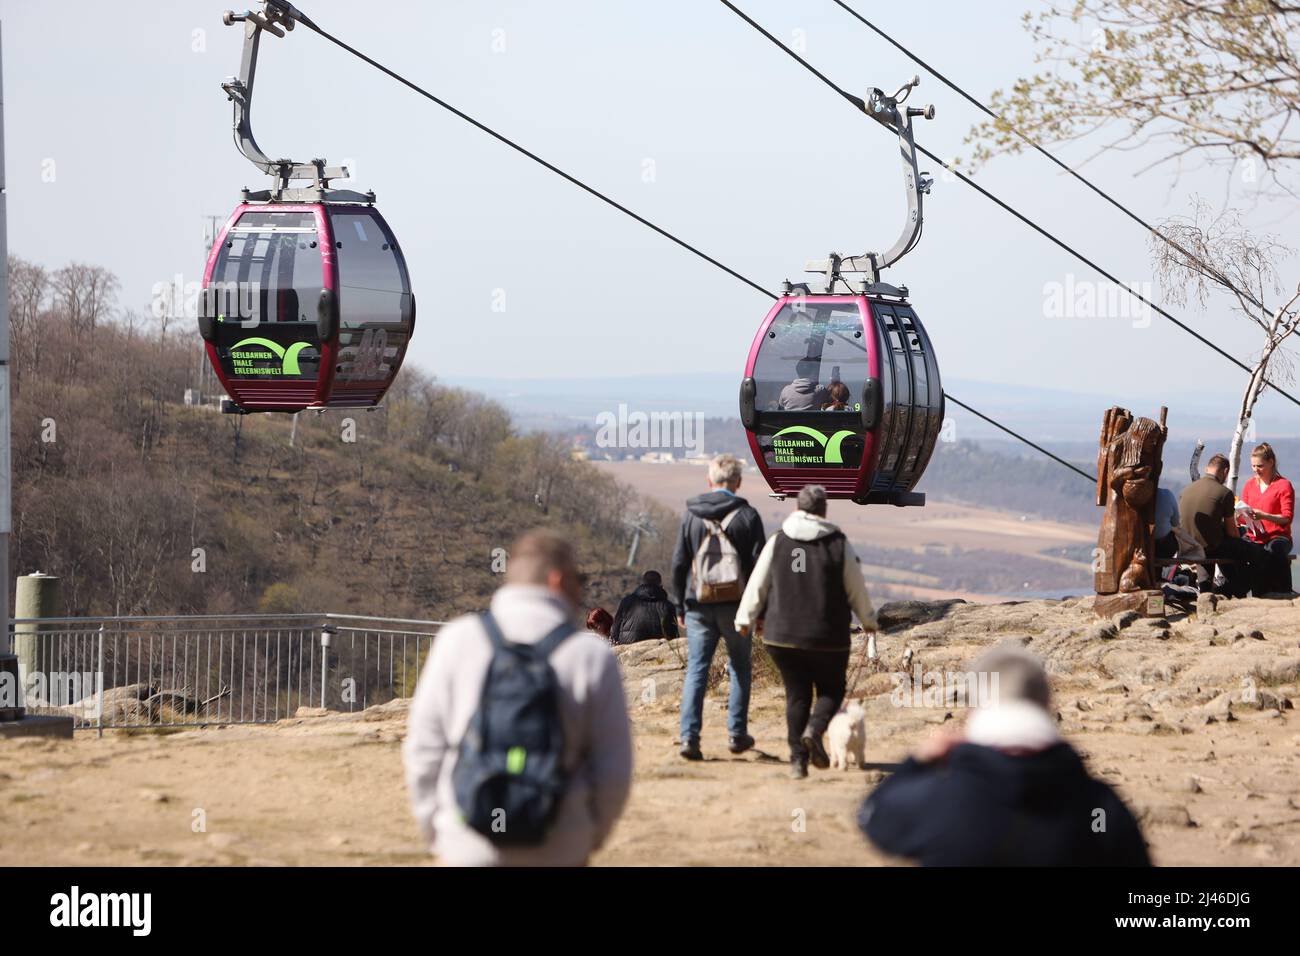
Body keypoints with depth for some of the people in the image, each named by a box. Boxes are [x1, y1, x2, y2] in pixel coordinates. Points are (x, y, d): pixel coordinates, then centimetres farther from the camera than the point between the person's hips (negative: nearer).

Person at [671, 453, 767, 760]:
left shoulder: (691, 515, 2)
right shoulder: (747, 515, -3)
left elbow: (679, 563, 3)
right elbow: (758, 564, -4)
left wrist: (680, 606, 12)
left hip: (698, 605, 1)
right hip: (735, 605, -1)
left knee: (696, 671, 2)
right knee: (740, 668, 14)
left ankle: (689, 736, -8)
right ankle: (737, 733, 13)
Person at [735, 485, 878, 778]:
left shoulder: (778, 542, 0)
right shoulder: (839, 544, -5)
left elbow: (757, 584, 3)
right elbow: (857, 590, 2)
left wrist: (745, 619, 15)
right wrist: (868, 620, 18)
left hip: (783, 635, 2)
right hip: (827, 637, -2)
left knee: (796, 695, 10)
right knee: (831, 690, 13)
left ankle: (798, 759, 2)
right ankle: (814, 730, -16)